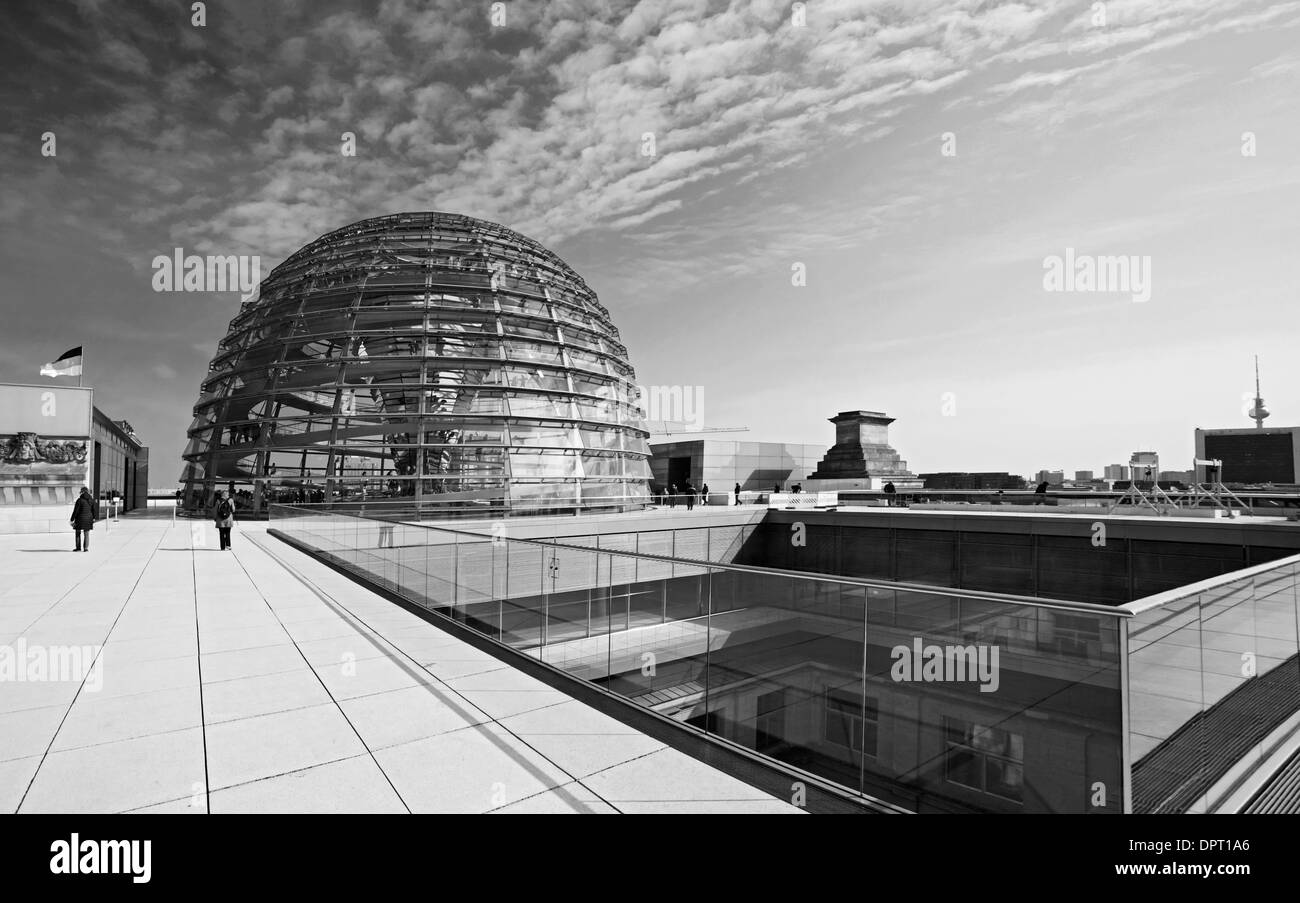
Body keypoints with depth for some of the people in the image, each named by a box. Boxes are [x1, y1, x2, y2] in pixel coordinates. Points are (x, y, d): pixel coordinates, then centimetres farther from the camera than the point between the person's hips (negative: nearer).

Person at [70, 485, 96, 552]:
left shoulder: (79, 500, -12)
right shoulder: (91, 500, 1)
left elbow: (75, 511, -11)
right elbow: (94, 510, 5)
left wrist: (72, 520, -3)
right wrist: (93, 520, 12)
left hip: (80, 518, -4)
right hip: (88, 518, 4)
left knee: (77, 533, 12)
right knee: (87, 534, 7)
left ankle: (78, 547, 15)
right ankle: (86, 548, 4)